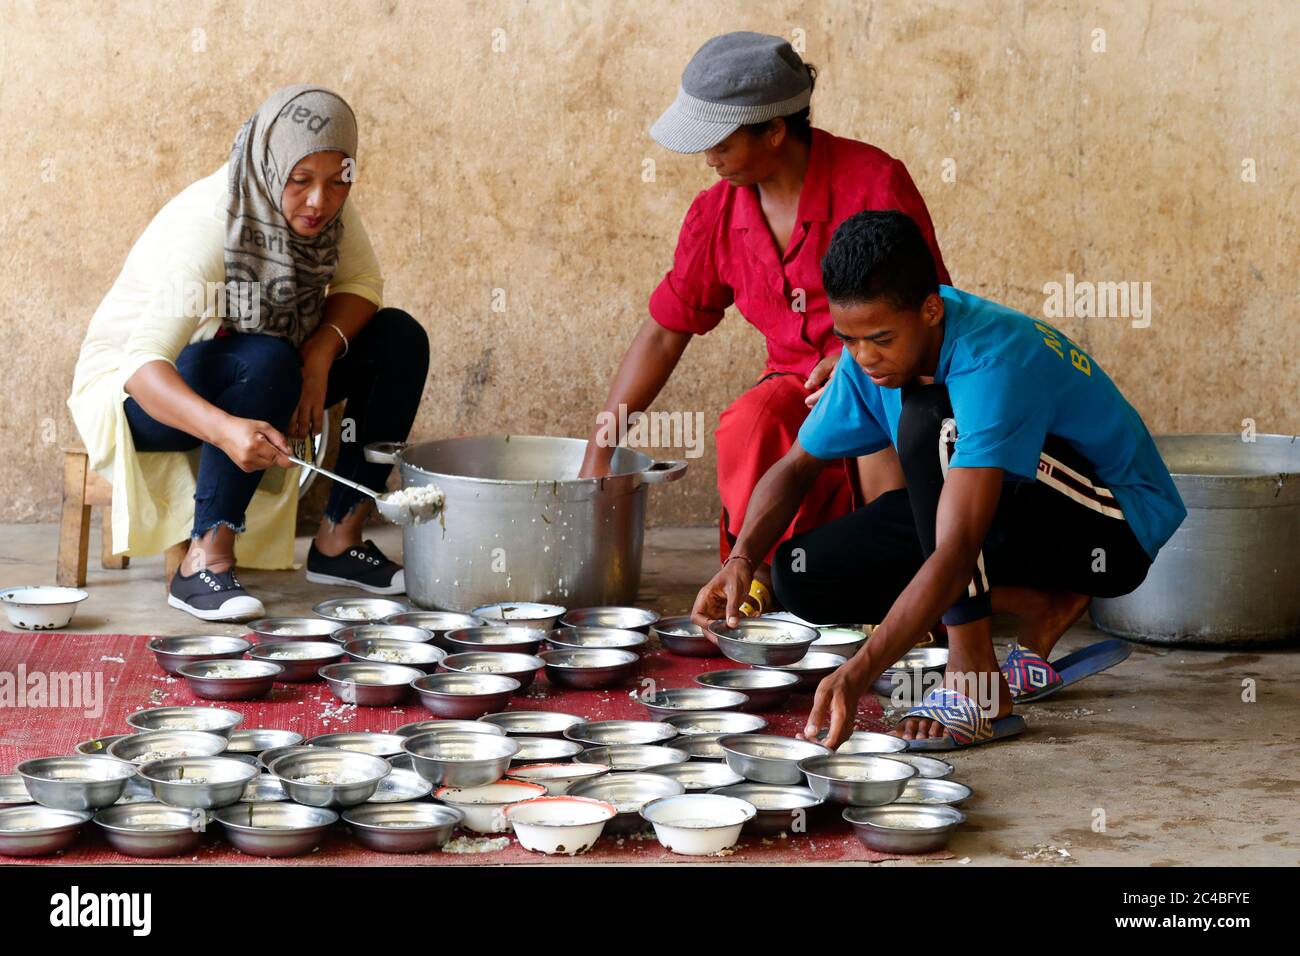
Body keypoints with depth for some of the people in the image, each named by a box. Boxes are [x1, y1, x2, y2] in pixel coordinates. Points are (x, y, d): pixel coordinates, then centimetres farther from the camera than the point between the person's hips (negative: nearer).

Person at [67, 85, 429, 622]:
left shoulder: (327, 205, -14)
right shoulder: (204, 225, -32)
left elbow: (361, 282, -2)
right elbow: (145, 363, -41)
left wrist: (321, 352, -23)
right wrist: (226, 429, -59)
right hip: (138, 390, -7)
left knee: (400, 338, -10)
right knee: (267, 361, -37)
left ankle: (339, 540, -6)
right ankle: (203, 564, -31)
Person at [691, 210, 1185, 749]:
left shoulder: (993, 360, -33)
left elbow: (955, 554, -41)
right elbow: (796, 467, 3)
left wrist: (858, 674, -49)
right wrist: (742, 558, -18)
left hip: (1118, 522, -8)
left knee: (929, 418, -33)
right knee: (802, 574, -10)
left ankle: (976, 686, -28)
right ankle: (1042, 608, 0)